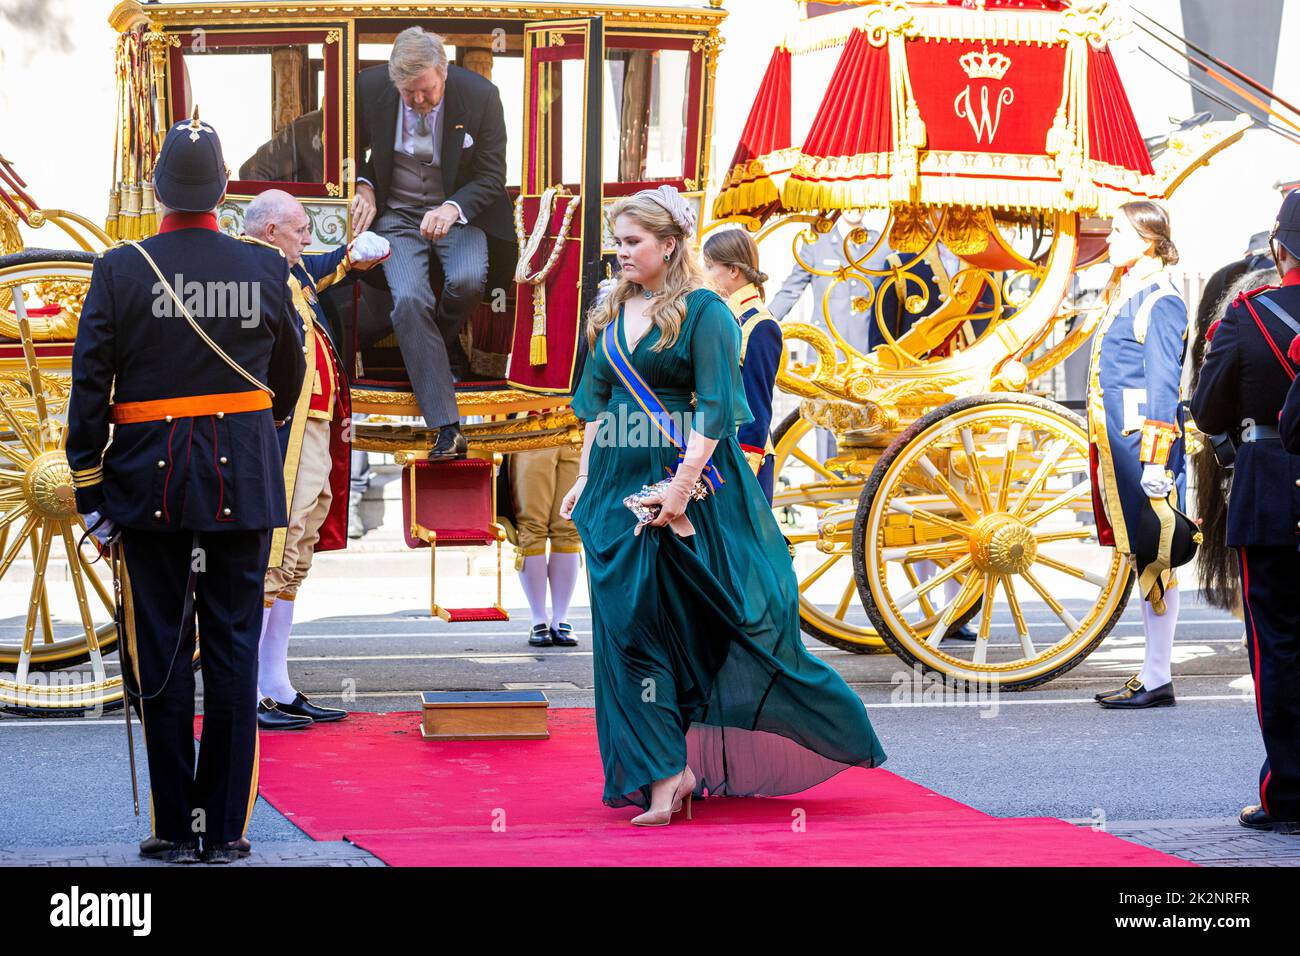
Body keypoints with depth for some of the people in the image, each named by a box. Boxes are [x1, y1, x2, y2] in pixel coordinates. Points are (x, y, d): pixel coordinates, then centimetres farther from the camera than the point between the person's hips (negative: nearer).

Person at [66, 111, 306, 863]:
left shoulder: (122, 271, -6)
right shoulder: (265, 271, -1)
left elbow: (89, 386, -5)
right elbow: (289, 380, 12)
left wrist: (88, 484, 3)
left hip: (150, 484, -1)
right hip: (243, 484, 1)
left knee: (162, 652, 4)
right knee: (234, 651, 5)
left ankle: (177, 828, 6)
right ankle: (226, 829, 5)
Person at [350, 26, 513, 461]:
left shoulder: (480, 95, -15)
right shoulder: (370, 87, -12)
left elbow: (491, 177, -8)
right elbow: (353, 145, 10)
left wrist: (452, 209, -26)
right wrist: (364, 186, -9)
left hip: (457, 209, 0)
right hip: (396, 212, 0)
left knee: (468, 280, -31)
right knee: (408, 299, -25)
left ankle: (444, 340, 9)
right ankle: (447, 427, -23)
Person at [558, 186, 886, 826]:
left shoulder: (703, 312, -7)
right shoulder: (613, 315, 13)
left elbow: (715, 409, -13)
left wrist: (681, 486, -20)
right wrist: (586, 476, 11)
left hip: (690, 490, -6)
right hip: (619, 487, 6)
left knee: (722, 621, -1)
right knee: (632, 629, 3)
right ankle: (666, 773, 8)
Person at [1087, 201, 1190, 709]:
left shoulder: (1160, 302, -12)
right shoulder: (1123, 296, 17)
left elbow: (1164, 383, -16)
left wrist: (1155, 459, -20)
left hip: (1141, 436, -10)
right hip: (1116, 439, 10)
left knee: (1154, 555, -5)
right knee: (1142, 556, 12)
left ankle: (1158, 679, -1)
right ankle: (1153, 674, 17)